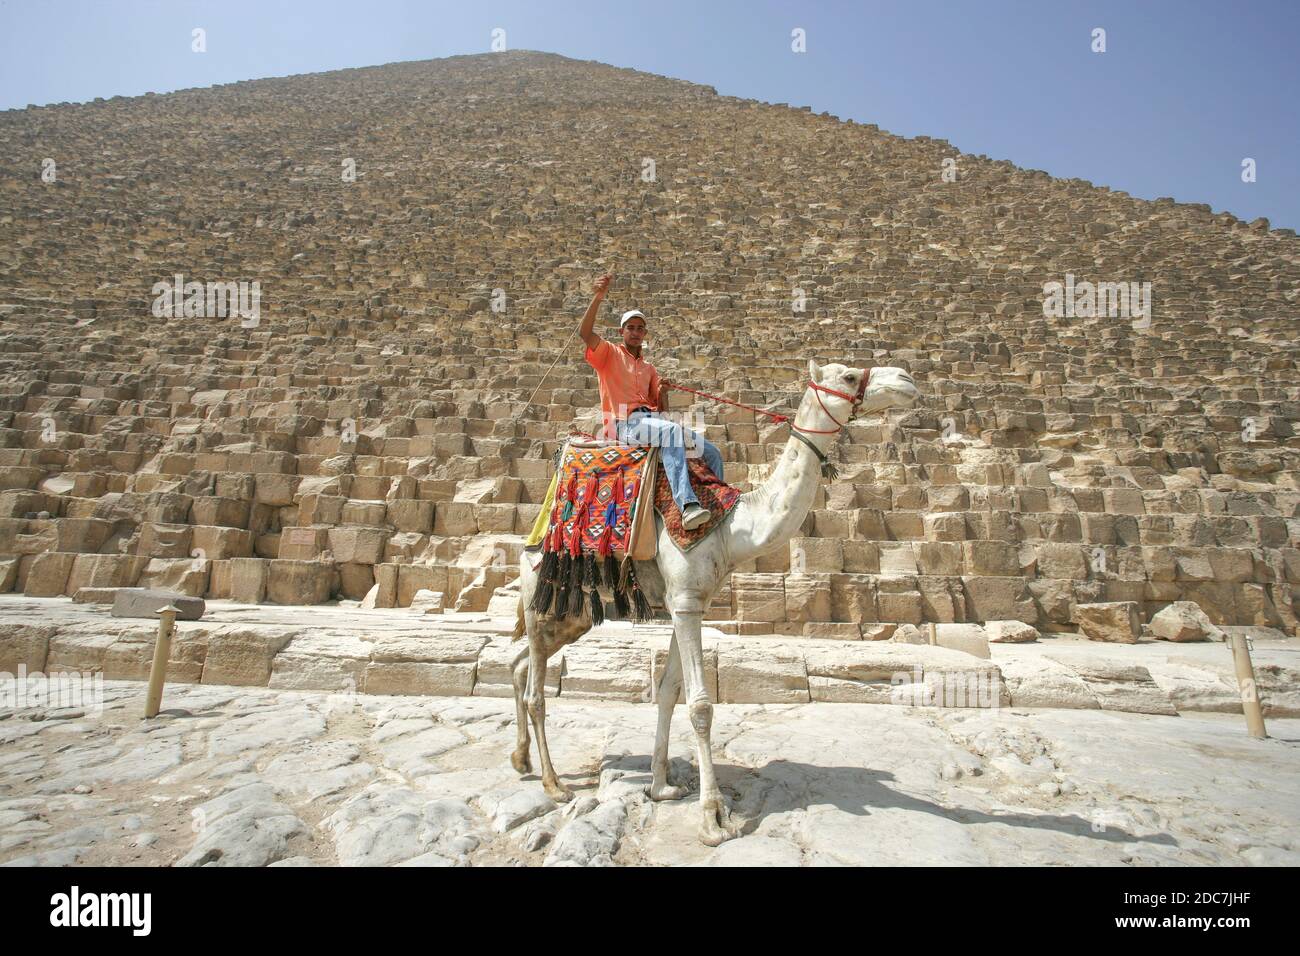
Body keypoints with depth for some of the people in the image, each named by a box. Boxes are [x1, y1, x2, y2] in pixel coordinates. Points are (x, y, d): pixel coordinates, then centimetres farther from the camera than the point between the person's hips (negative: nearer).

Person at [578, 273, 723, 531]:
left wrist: (663, 391, 0)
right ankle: (687, 505, -51)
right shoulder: (610, 354, 12)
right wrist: (598, 297, -18)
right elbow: (585, 332, -8)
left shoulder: (649, 368, 27)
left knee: (712, 453, -7)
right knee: (671, 431, -39)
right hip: (625, 422, -6)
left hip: (652, 419, 7)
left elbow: (663, 408, 22)